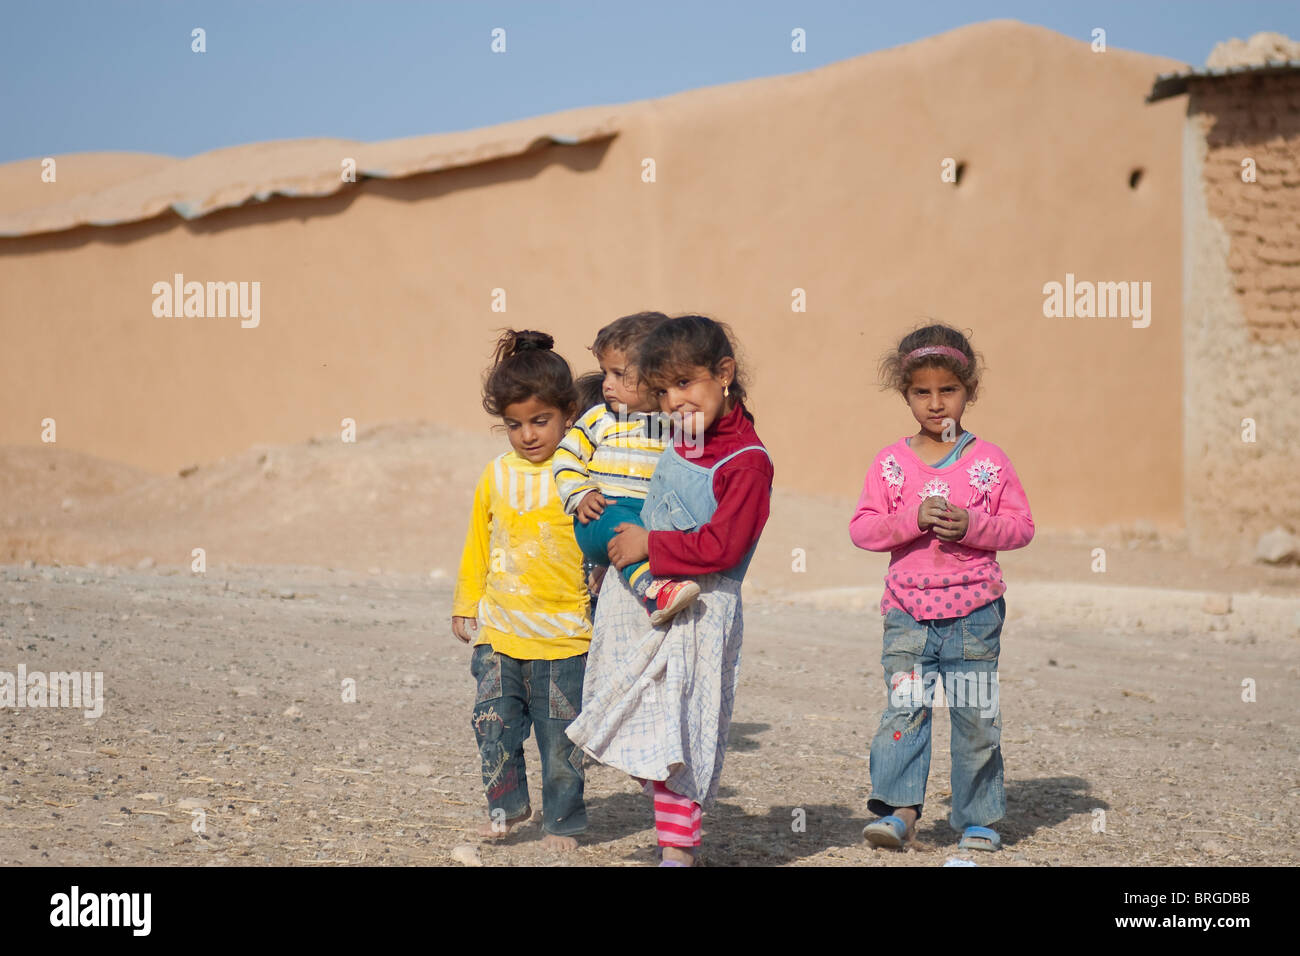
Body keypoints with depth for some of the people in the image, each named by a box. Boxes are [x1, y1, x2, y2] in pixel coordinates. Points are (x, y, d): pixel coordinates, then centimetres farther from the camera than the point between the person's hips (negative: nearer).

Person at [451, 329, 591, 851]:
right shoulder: (497, 475, 6)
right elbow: (478, 543, 16)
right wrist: (465, 606, 18)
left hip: (563, 635, -3)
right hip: (498, 631, 3)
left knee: (560, 735, 4)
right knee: (493, 721, -2)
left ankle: (562, 820, 20)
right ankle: (507, 803, 19)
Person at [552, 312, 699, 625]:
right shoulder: (599, 419, 14)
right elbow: (566, 458, 14)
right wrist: (581, 496, -3)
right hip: (603, 513, -2)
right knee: (620, 523, -38)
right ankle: (650, 587, -56)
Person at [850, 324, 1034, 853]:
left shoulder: (990, 461, 0)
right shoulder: (891, 462, 2)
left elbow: (1021, 526, 1)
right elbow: (862, 528, -1)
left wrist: (973, 526, -17)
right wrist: (913, 519, -17)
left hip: (974, 614, 0)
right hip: (908, 613, 1)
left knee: (976, 716, 5)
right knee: (904, 709, -8)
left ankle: (978, 819, 15)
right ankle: (899, 808, -5)